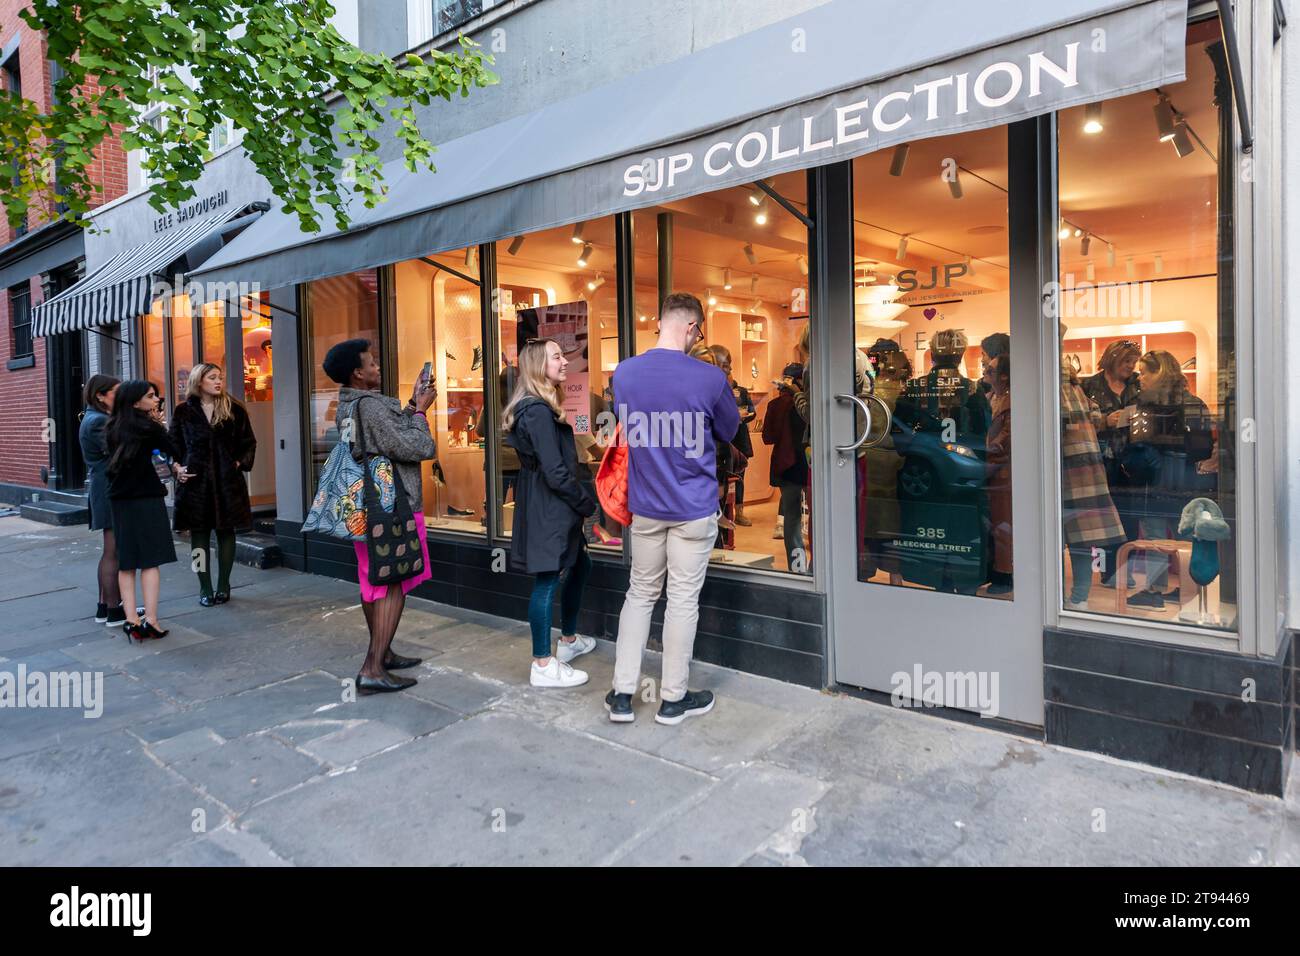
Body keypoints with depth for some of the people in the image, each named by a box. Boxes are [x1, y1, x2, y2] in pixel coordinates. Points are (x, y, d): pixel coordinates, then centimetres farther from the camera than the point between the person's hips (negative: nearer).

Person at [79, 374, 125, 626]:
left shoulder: (94, 418, 16)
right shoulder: (99, 421, -15)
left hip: (104, 489, 11)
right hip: (111, 491, -11)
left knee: (110, 551, 16)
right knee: (114, 551, -4)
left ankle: (104, 606, 24)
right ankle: (115, 611, 2)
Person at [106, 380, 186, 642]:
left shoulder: (115, 428, 7)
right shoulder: (148, 427, -10)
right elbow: (172, 452, 1)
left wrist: (173, 467, 11)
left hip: (119, 500, 6)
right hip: (146, 499, -6)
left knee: (126, 562, 8)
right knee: (150, 560, -1)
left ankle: (131, 619, 7)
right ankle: (150, 620, -4)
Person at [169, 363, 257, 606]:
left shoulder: (233, 409, 3)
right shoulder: (184, 411, 4)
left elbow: (249, 443, 8)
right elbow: (174, 445, 9)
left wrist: (240, 463, -5)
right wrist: (180, 468, -4)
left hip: (228, 480, 0)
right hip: (195, 480, 0)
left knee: (226, 532, 6)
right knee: (199, 534, 2)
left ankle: (223, 586, 17)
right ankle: (205, 588, 10)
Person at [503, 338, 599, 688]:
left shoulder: (539, 408, 14)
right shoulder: (539, 412, -18)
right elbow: (556, 472, -22)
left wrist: (583, 498, 10)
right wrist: (588, 502, -11)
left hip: (552, 506, 11)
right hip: (547, 508, -11)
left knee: (579, 566, 21)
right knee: (547, 580, -4)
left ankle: (568, 641, 35)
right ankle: (543, 666, 6)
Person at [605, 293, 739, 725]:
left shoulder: (624, 373, -3)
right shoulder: (709, 378, -15)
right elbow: (730, 433, 2)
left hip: (645, 506, 4)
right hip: (694, 508, -3)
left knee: (640, 594, 16)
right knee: (683, 600, 7)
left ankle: (622, 694, 20)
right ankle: (673, 699, 20)